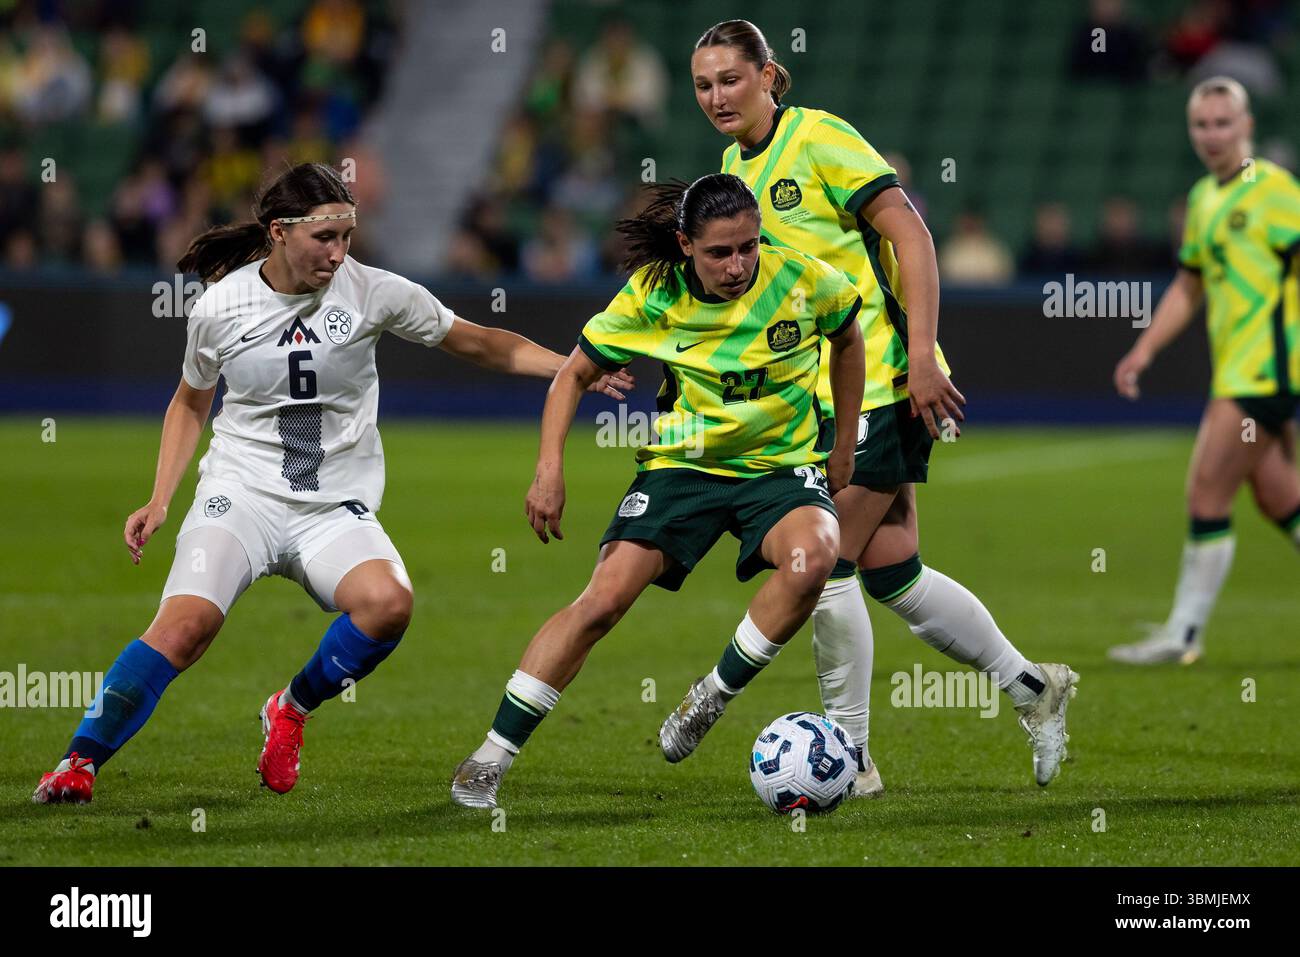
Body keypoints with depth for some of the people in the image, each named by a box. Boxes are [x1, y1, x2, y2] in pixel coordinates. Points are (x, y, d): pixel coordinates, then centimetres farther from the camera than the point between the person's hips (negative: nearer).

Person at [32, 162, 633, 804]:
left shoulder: (372, 292, -4)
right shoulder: (220, 308, -2)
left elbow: (482, 345, 8)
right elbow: (190, 403, 16)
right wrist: (159, 501, 7)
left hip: (335, 509, 1)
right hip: (240, 493, -1)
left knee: (389, 603, -30)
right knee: (186, 623, -28)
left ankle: (290, 711, -2)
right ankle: (78, 762, -15)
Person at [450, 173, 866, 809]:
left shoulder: (802, 281, -13)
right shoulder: (654, 295, -13)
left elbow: (847, 338, 10)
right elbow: (576, 373, 0)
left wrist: (845, 447, 11)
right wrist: (549, 469, -12)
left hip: (781, 465, 0)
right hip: (682, 464, 0)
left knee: (813, 555, -33)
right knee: (603, 600, -16)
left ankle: (713, 698, -12)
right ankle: (492, 757, -4)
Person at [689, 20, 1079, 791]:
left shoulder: (819, 139, -12)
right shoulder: (736, 164, 13)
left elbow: (910, 233, -16)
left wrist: (920, 353, -23)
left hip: (878, 381, -8)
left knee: (826, 564, -9)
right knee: (889, 572, 9)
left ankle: (850, 757, 1)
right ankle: (1031, 686, 23)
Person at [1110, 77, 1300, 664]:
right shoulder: (1203, 198, 16)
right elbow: (1189, 287, 24)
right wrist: (1144, 350, 16)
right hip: (1236, 371, 8)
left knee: (1207, 491, -9)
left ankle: (1184, 633, -3)